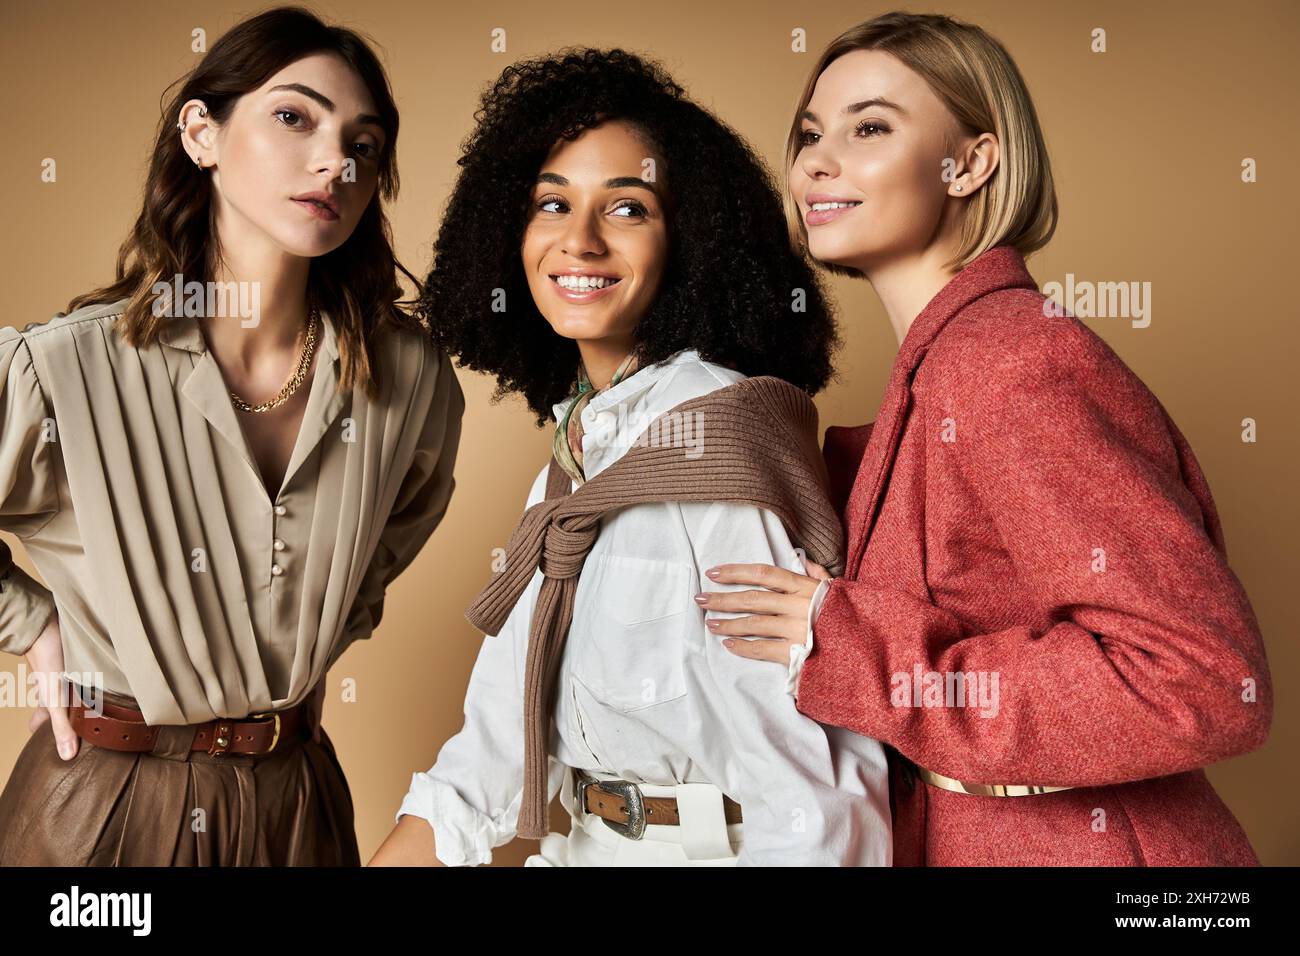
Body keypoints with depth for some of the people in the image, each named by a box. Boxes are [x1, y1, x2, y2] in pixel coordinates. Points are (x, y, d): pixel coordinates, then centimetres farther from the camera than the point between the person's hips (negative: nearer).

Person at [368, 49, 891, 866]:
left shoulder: (721, 443, -20)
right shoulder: (579, 445, 5)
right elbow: (499, 738, 3)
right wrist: (387, 858, -4)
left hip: (711, 846, -5)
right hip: (584, 846, 5)